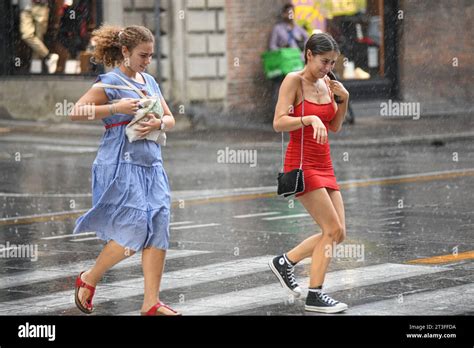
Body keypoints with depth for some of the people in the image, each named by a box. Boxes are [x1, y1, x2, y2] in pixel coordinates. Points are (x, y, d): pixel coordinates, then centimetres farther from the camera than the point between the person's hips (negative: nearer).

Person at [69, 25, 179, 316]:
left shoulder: (149, 81, 15)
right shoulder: (111, 82, -7)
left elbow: (170, 119, 18)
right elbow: (76, 112, -13)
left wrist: (158, 123, -5)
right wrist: (115, 109, -20)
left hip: (151, 164, 7)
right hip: (122, 165, -7)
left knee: (158, 229, -2)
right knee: (136, 231, -12)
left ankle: (151, 303, 1)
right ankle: (88, 280, 9)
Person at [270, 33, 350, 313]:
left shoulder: (326, 83, 11)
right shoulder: (294, 81, -9)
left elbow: (335, 127, 16)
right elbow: (279, 123, -17)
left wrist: (344, 99, 1)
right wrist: (310, 119, -30)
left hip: (324, 165, 8)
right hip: (301, 164, -8)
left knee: (338, 234, 6)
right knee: (333, 230, -14)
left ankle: (285, 262, 22)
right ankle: (315, 296, -7)